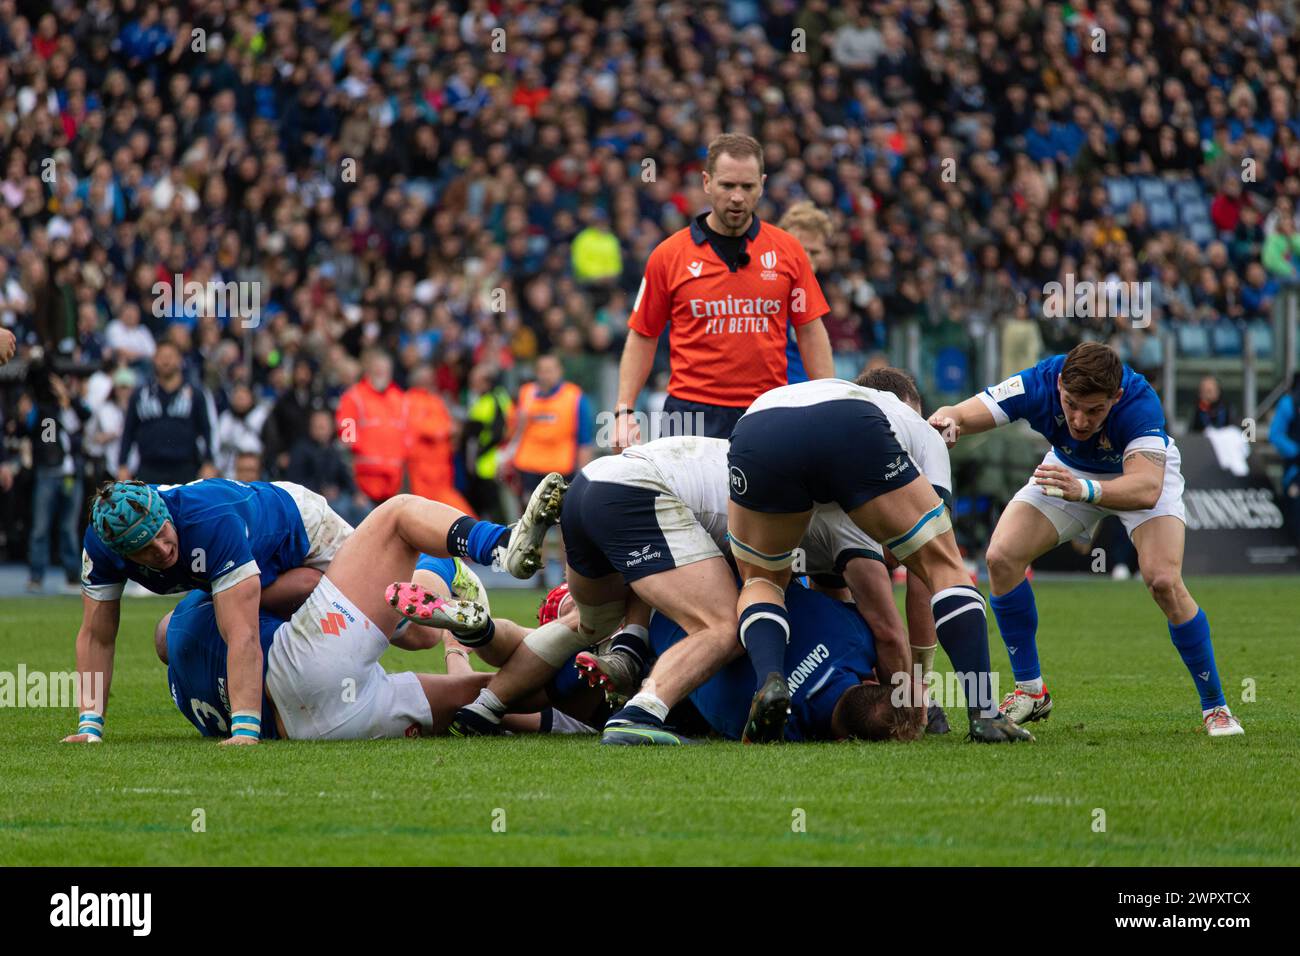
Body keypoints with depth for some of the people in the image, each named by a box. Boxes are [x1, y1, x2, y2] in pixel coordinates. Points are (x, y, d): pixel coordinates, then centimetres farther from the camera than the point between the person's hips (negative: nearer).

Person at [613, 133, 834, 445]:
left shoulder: (788, 250, 6)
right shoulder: (668, 255, 3)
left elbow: (810, 332, 9)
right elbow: (643, 337, 7)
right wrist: (624, 412, -2)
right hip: (692, 413, -1)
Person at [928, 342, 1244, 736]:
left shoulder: (1139, 402, -40)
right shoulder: (1040, 385, -33)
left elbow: (1147, 489, -52)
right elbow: (962, 415, -34)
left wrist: (1084, 491, -69)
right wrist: (946, 421, -59)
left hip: (1141, 470, -3)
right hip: (1071, 468, 3)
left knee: (1163, 580, -24)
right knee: (1002, 557, -13)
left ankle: (1215, 706, -6)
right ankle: (1030, 691, 4)